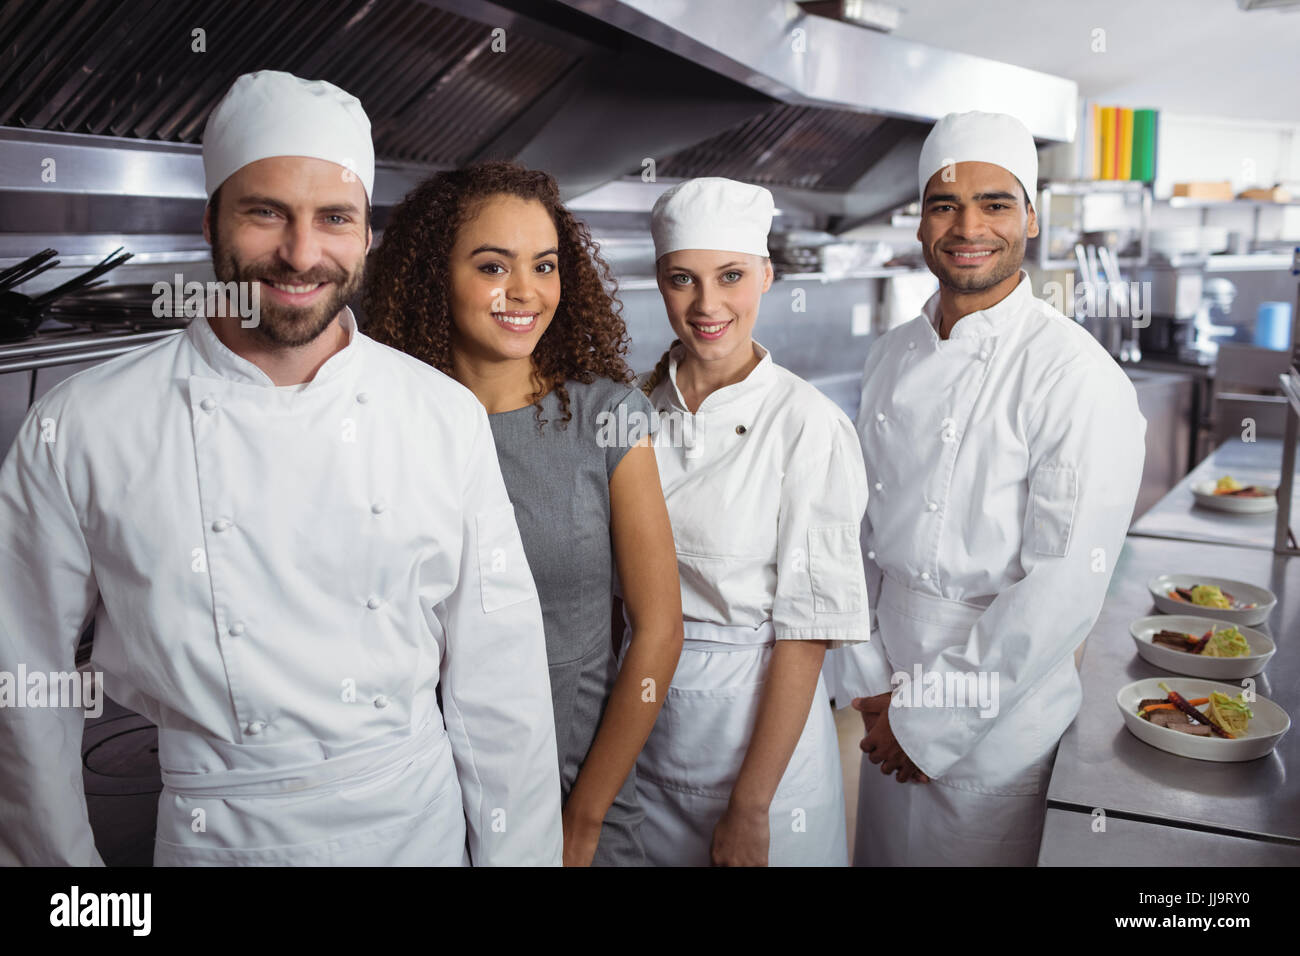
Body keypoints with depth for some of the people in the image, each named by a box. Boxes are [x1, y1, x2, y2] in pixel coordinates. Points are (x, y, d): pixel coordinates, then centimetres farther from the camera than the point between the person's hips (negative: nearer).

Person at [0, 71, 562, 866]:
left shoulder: (448, 418, -6)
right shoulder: (76, 434, -11)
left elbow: (500, 680, -3)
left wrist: (517, 854, -2)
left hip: (418, 825, 2)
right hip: (205, 833, -1)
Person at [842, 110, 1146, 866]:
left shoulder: (1080, 378, -17)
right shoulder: (893, 359, 3)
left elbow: (1062, 590, -20)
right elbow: (866, 530, 5)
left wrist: (933, 718, -15)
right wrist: (876, 689, -2)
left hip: (1000, 725, -5)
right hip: (892, 706, 5)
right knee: (885, 851, 21)